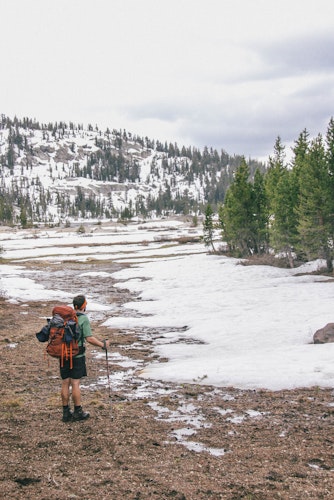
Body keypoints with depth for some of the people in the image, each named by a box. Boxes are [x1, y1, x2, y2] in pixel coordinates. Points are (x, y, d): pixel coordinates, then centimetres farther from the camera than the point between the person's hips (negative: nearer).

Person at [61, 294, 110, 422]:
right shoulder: (83, 319, -12)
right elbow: (89, 338, -16)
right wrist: (103, 345, -3)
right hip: (77, 355, -5)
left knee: (65, 383, 9)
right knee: (75, 384, 1)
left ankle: (66, 412, 16)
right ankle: (78, 412, 11)